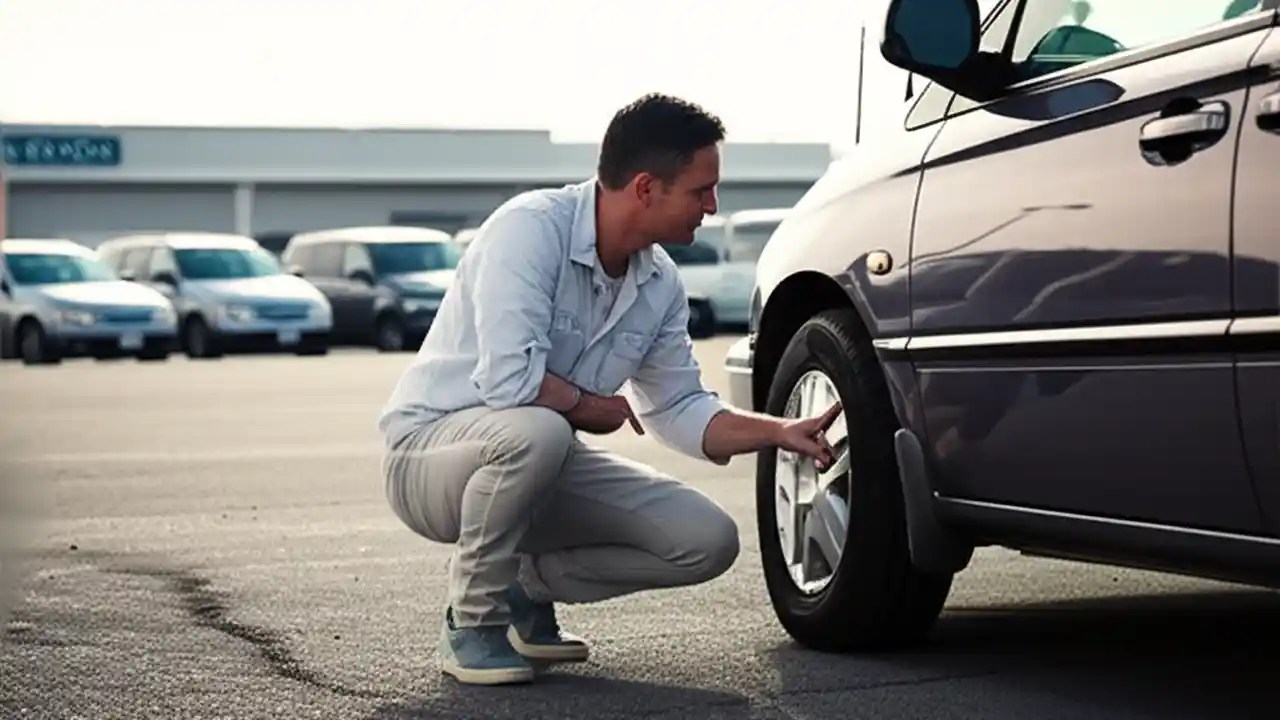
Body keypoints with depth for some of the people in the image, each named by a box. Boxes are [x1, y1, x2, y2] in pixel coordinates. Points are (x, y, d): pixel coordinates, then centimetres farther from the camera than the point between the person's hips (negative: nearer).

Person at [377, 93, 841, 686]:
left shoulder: (660, 285, 0)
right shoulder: (532, 228, -24)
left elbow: (678, 408, 11)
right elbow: (508, 379, -34)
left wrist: (780, 432, -3)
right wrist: (598, 409, -17)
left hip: (541, 461, 7)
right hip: (431, 444, -7)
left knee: (708, 541, -7)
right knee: (536, 431, -41)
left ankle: (527, 586, 10)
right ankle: (471, 622, -17)